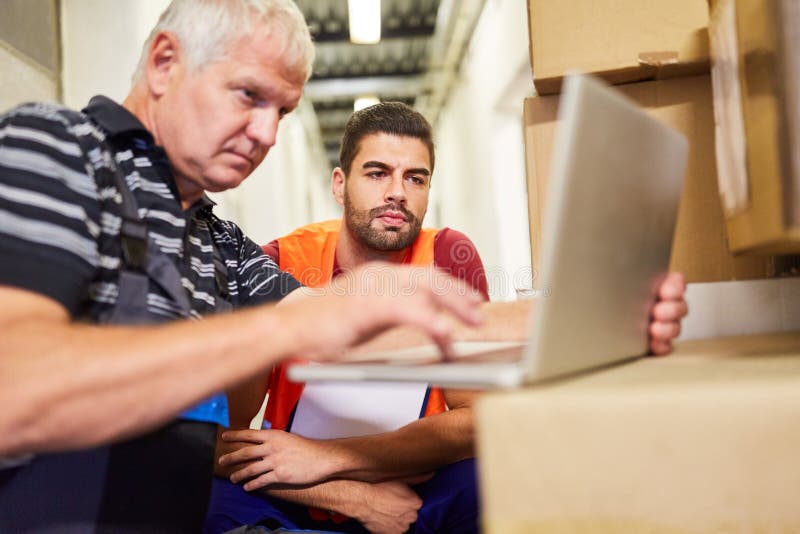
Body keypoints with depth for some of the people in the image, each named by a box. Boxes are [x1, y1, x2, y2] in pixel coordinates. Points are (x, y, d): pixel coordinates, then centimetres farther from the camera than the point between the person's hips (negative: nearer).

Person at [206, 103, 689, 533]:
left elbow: (476, 420, -16)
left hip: (419, 493, 0)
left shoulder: (449, 257, -10)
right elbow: (221, 439, -14)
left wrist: (327, 458, -24)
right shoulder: (275, 266, -13)